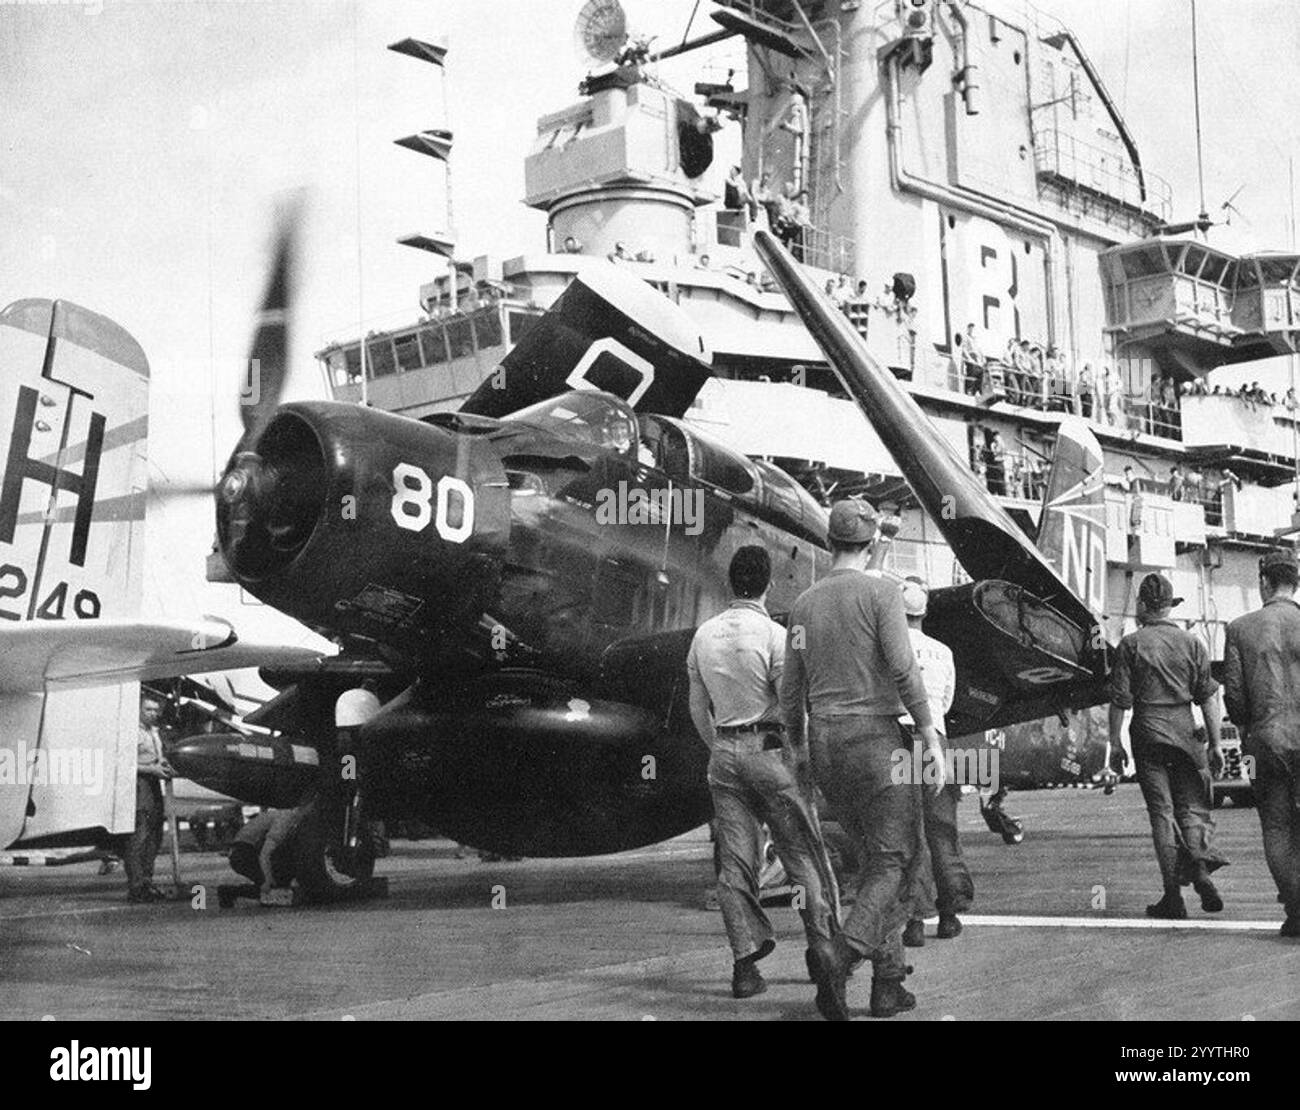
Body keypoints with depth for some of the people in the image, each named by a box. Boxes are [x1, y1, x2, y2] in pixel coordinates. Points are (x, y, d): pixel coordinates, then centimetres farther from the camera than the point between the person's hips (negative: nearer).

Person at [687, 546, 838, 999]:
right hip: (769, 749, -5)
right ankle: (823, 945, 17)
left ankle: (745, 962, 3)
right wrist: (805, 754, -2)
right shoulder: (773, 634, -11)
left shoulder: (704, 634, 6)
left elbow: (698, 707, 12)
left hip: (724, 753, 5)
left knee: (736, 860, 5)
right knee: (804, 854, 9)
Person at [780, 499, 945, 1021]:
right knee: (894, 859, -1)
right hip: (874, 736, -6)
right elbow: (903, 669, -14)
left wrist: (797, 750, 20)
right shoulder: (880, 591, -5)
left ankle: (888, 981, 12)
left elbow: (791, 689, 11)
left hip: (824, 742, 6)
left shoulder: (805, 602, 10)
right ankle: (841, 951, -23)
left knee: (873, 855, 15)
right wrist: (931, 738, -10)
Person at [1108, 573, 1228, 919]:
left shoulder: (1131, 644, -1)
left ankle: (1173, 894, 1)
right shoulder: (1192, 643, 6)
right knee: (1192, 806, 11)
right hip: (1185, 732, 2)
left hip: (1148, 734, -2)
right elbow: (1208, 697, 4)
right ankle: (1200, 867, -14)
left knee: (1162, 812, 2)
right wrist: (1215, 744, 8)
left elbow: (1120, 700, -4)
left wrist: (1114, 743, 2)